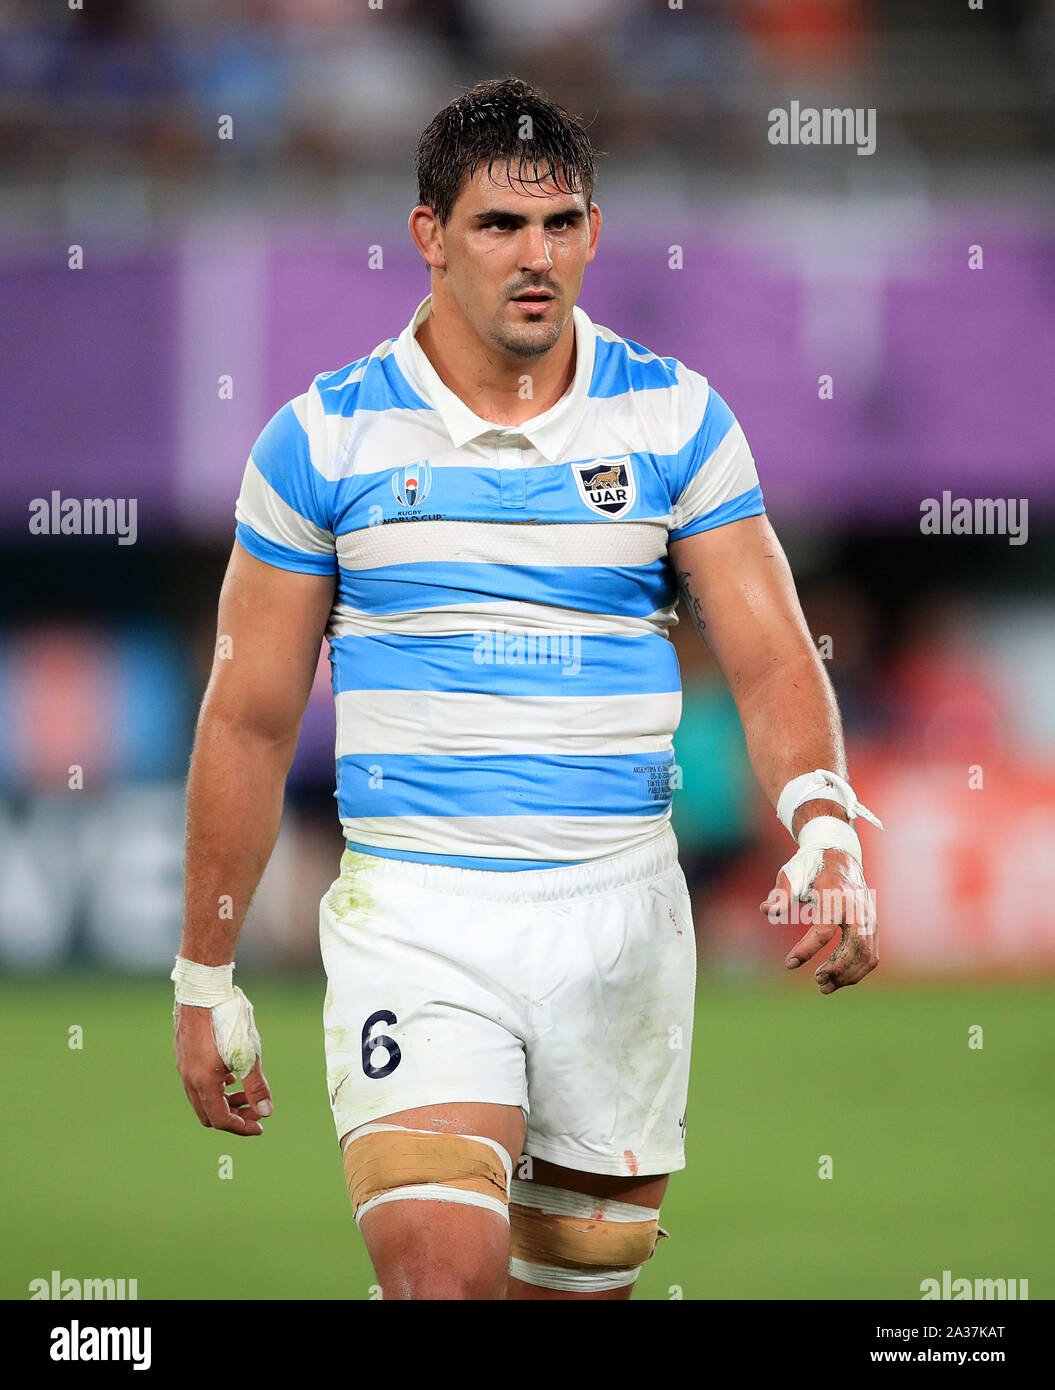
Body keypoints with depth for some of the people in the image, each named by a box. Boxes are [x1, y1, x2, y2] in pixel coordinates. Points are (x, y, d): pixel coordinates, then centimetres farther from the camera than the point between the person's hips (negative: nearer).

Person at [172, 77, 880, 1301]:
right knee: (439, 1270, -22)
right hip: (412, 918, -2)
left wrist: (827, 841, -19)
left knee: (577, 1281, 7)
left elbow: (771, 658, 1)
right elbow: (249, 717, 6)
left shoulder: (677, 419, 4)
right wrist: (205, 976, 7)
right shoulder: (324, 439, 1)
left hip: (620, 915, 2)